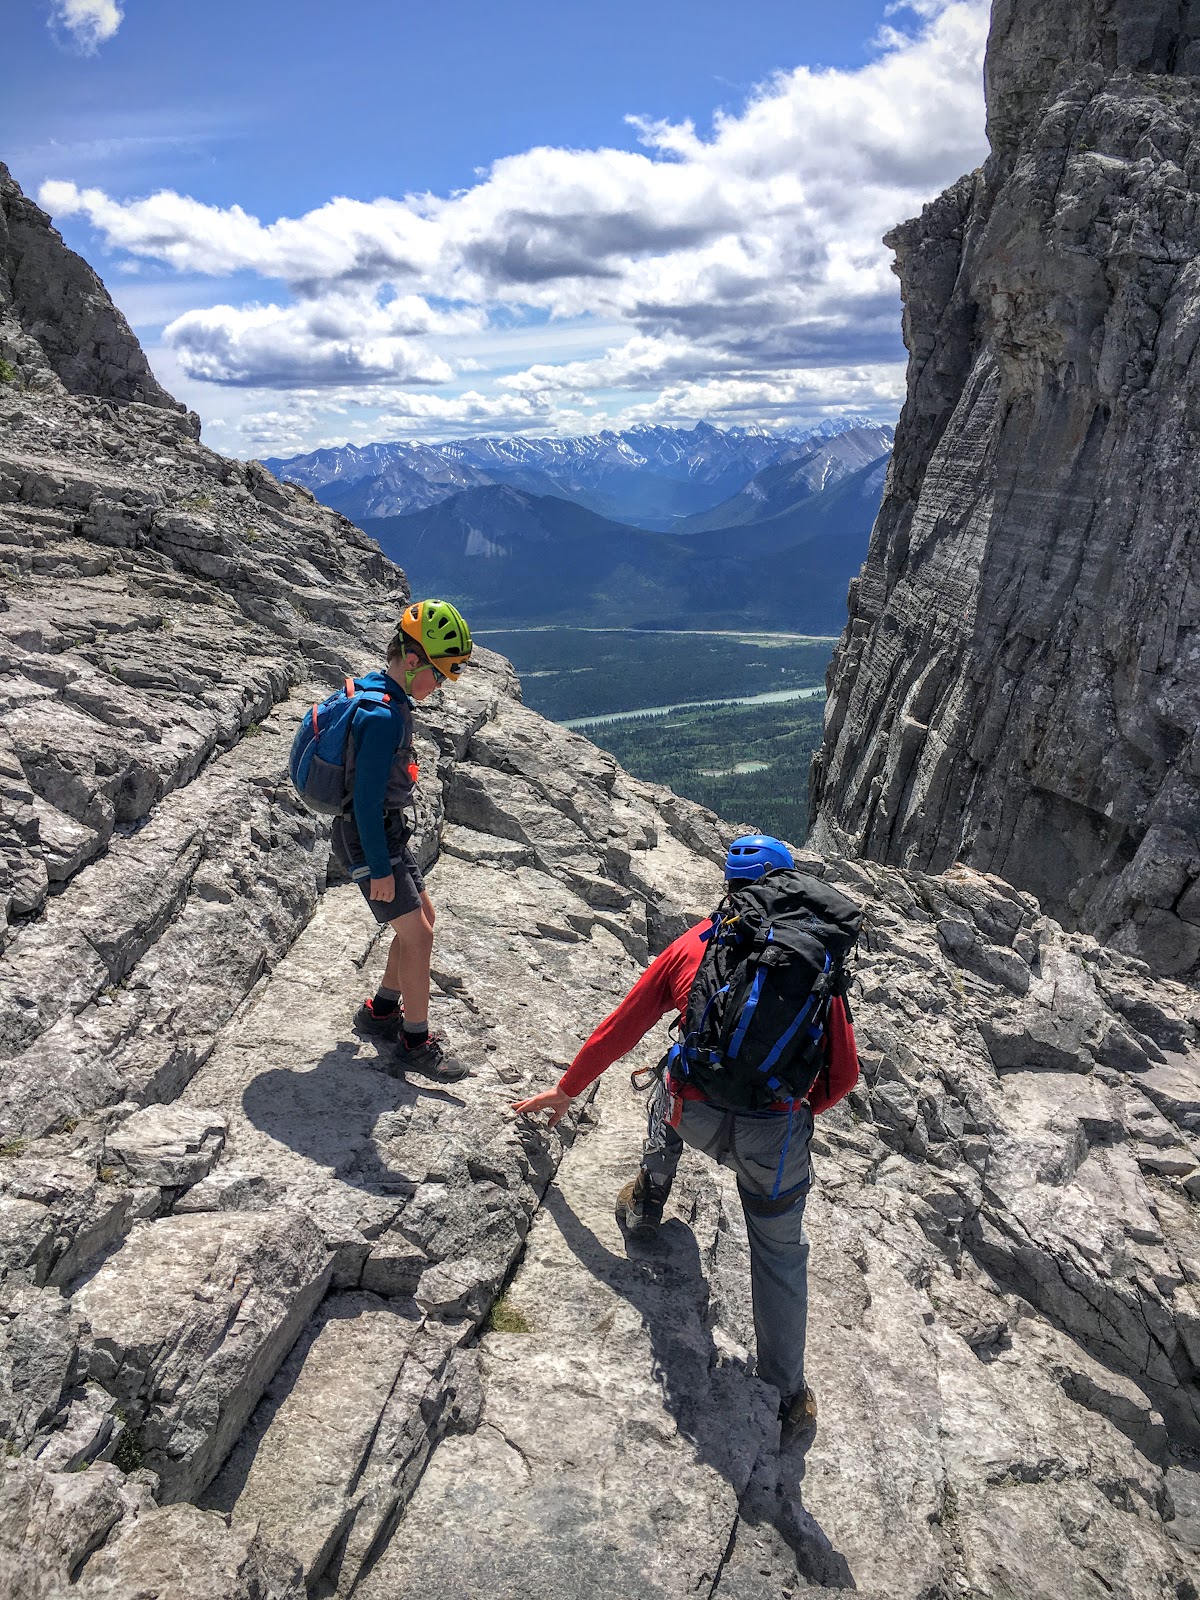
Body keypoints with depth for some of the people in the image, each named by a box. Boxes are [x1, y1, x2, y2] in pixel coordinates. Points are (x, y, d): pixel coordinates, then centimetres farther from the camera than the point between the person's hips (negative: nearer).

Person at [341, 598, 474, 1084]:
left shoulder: (377, 692, 6)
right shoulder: (383, 715, -26)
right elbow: (367, 800, -25)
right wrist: (380, 869, -19)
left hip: (386, 830, 10)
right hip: (368, 841, -10)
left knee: (423, 917, 17)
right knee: (417, 934, -5)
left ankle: (382, 1011, 30)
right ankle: (416, 1044, 8)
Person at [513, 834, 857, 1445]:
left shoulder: (691, 947, 8)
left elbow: (617, 1031, 15)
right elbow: (843, 1074, 9)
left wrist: (563, 1091, 29)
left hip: (695, 1115, 0)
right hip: (775, 1132, 0)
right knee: (780, 1255, 23)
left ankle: (649, 1195, 40)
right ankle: (786, 1399, 31)